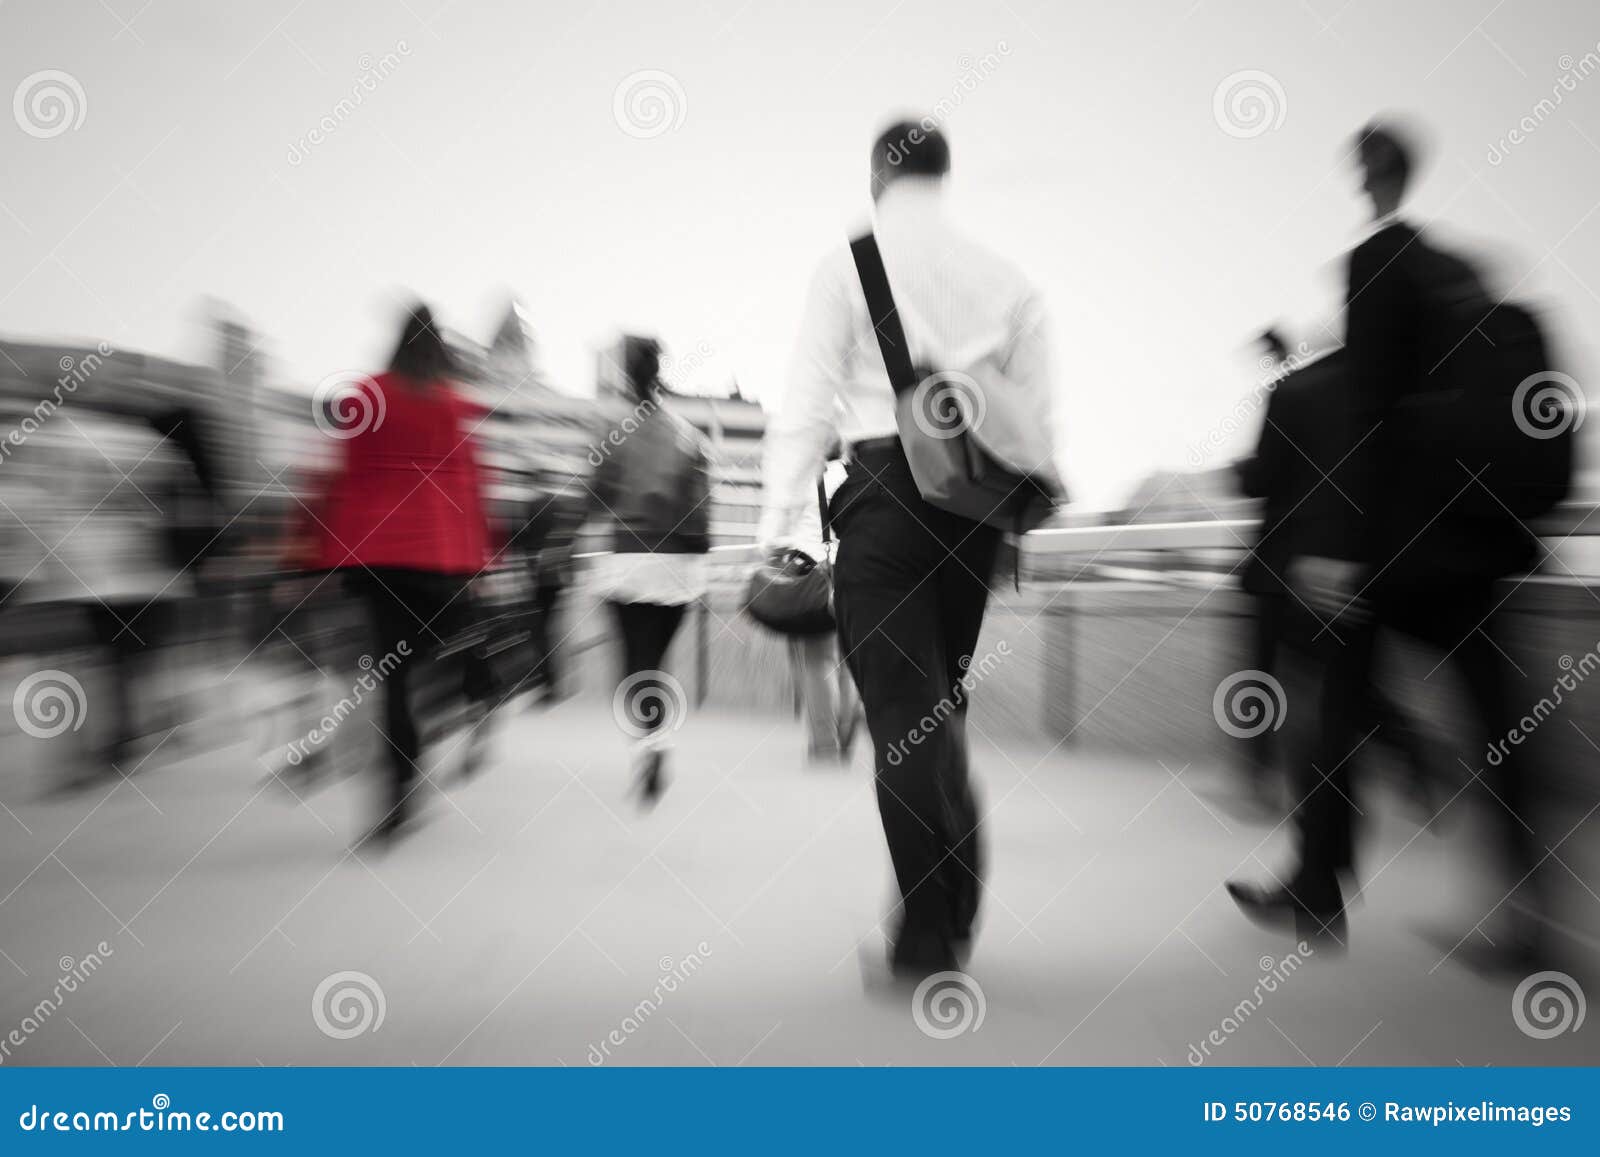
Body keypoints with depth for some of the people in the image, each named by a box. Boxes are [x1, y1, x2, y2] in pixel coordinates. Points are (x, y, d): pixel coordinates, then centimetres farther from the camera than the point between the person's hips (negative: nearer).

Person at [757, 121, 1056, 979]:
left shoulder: (848, 265, 4)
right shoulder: (1006, 278, 14)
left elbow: (808, 404, -4)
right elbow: (1038, 417, 11)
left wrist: (777, 529, -3)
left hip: (884, 489, -4)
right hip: (975, 506, 5)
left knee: (902, 711, -4)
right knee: (940, 702, 15)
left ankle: (928, 937, -3)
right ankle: (956, 909, 25)